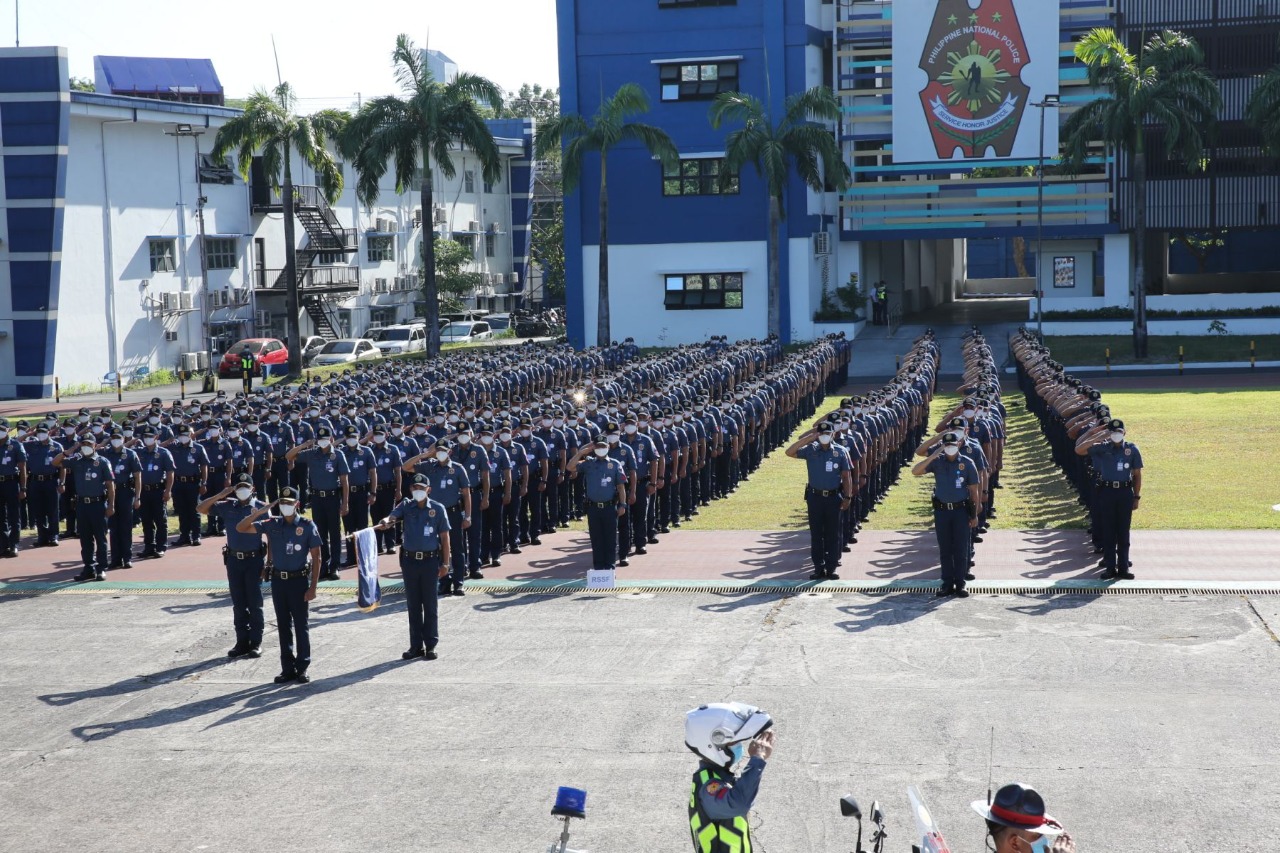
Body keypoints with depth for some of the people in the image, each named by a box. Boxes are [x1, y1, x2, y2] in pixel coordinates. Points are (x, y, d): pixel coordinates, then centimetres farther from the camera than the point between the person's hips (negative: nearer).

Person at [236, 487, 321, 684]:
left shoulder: (307, 525, -5)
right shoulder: (272, 524, 4)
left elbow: (316, 558, -4)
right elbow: (240, 528, 0)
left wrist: (313, 587, -10)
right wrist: (259, 512, -12)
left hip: (299, 580, -3)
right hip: (278, 580, 4)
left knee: (300, 625, 2)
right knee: (283, 625, 9)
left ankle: (302, 668, 10)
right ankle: (288, 669, 16)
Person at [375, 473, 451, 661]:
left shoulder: (438, 509, -1)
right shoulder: (406, 506, 4)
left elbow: (444, 537, 1)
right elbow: (392, 516, -14)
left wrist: (445, 563, -2)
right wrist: (386, 522, -39)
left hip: (430, 560, -2)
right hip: (410, 560, 2)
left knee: (431, 605, 3)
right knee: (413, 606, 8)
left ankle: (431, 645, 10)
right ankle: (416, 646, 16)